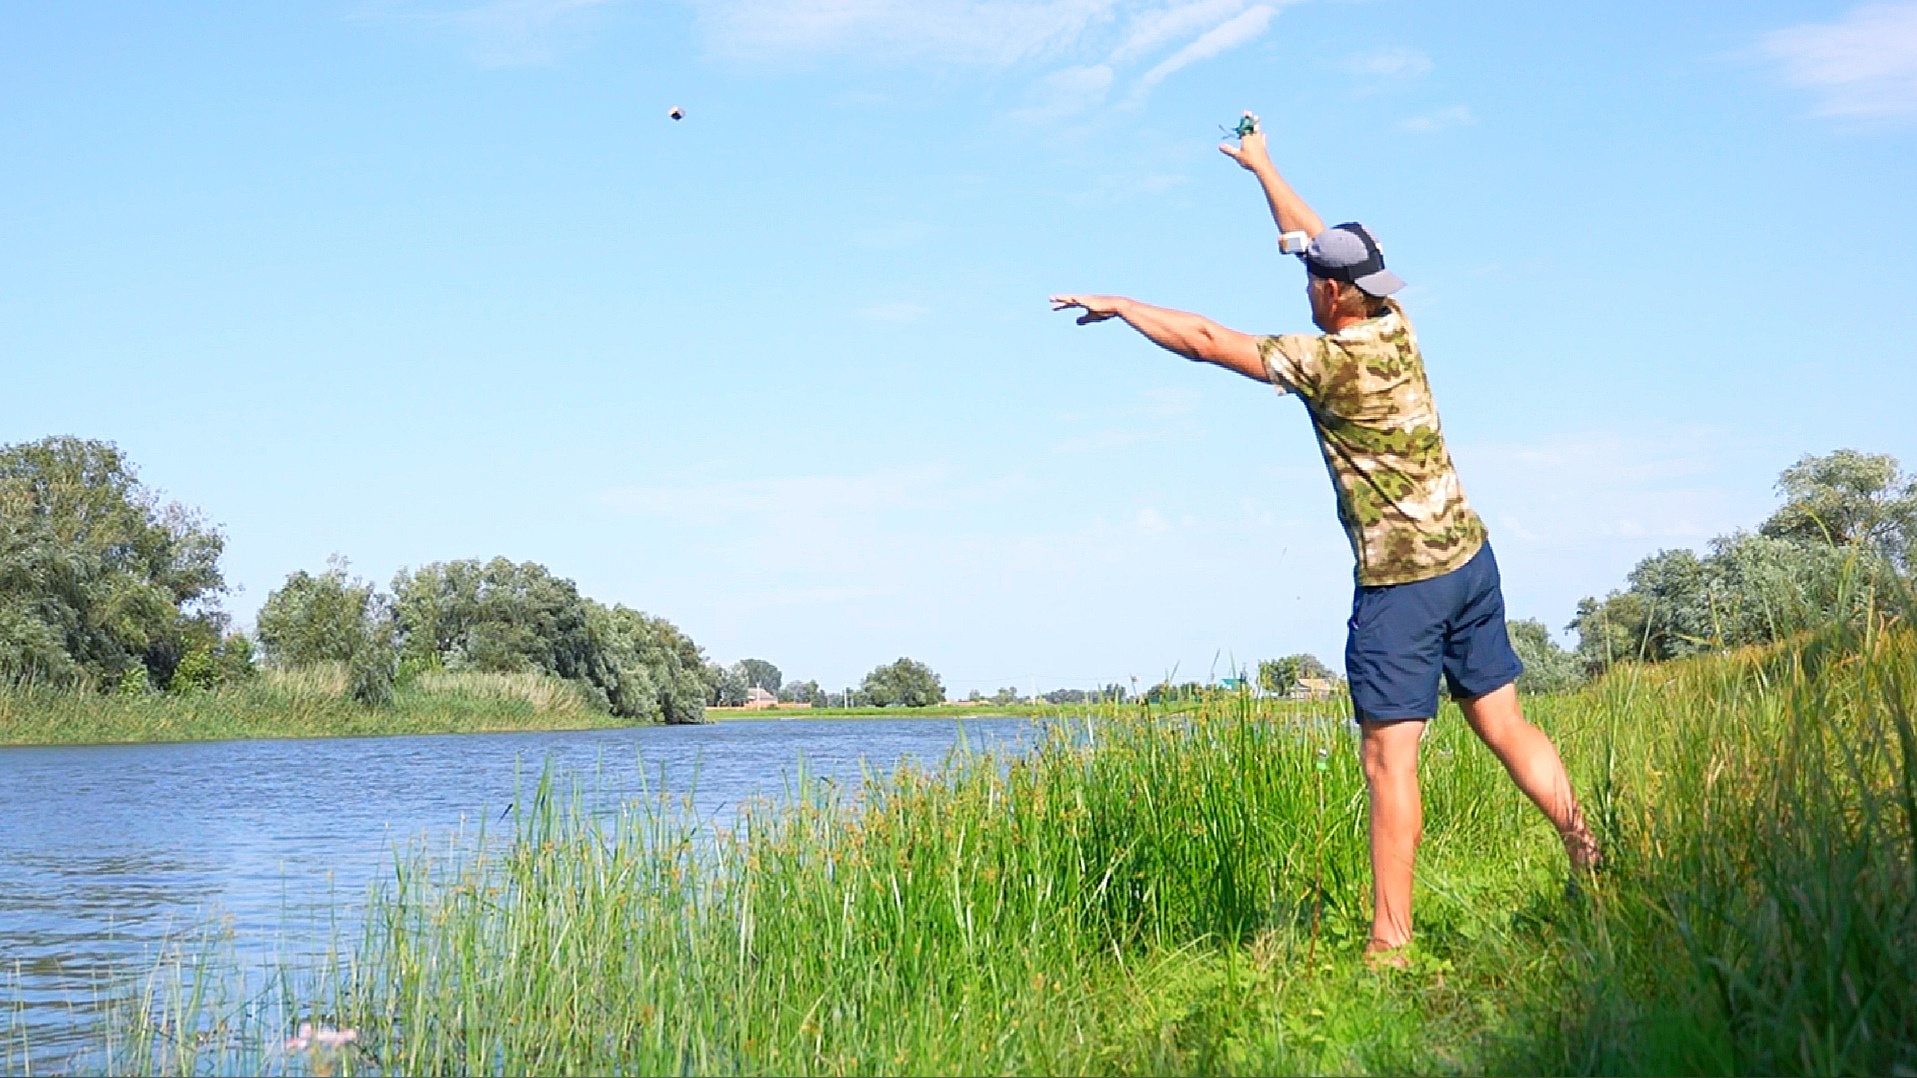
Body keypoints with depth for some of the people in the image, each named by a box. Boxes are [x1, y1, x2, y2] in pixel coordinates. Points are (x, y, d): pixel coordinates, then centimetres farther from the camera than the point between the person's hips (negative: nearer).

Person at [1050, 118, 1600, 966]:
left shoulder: (1327, 362, -15)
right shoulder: (1394, 325, 6)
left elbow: (1203, 340, -8)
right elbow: (1316, 238, 21)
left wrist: (1118, 306, 4)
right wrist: (1262, 167, 33)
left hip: (1400, 581, -8)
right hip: (1469, 557, 8)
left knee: (1388, 756, -5)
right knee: (1503, 723, 14)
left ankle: (1390, 942, -3)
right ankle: (1589, 855, 10)